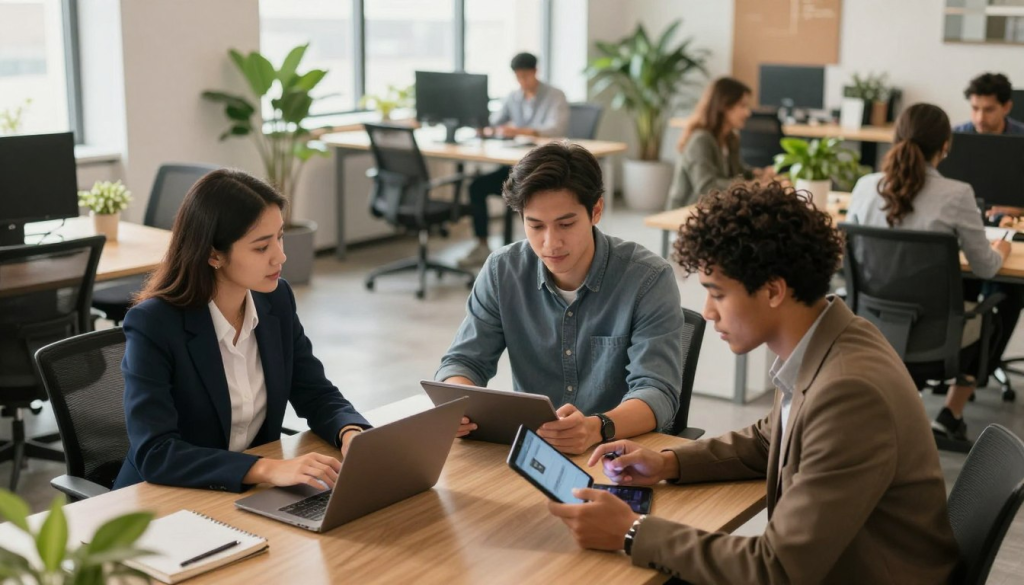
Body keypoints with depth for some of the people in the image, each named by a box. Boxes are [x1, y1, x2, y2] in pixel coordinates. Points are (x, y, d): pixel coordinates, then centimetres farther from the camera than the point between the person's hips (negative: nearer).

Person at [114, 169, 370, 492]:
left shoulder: (277, 300, -3)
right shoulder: (153, 324, -20)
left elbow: (316, 395, 4)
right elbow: (154, 453, -27)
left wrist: (352, 433, -17)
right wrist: (267, 468, -36)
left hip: (252, 496, 5)